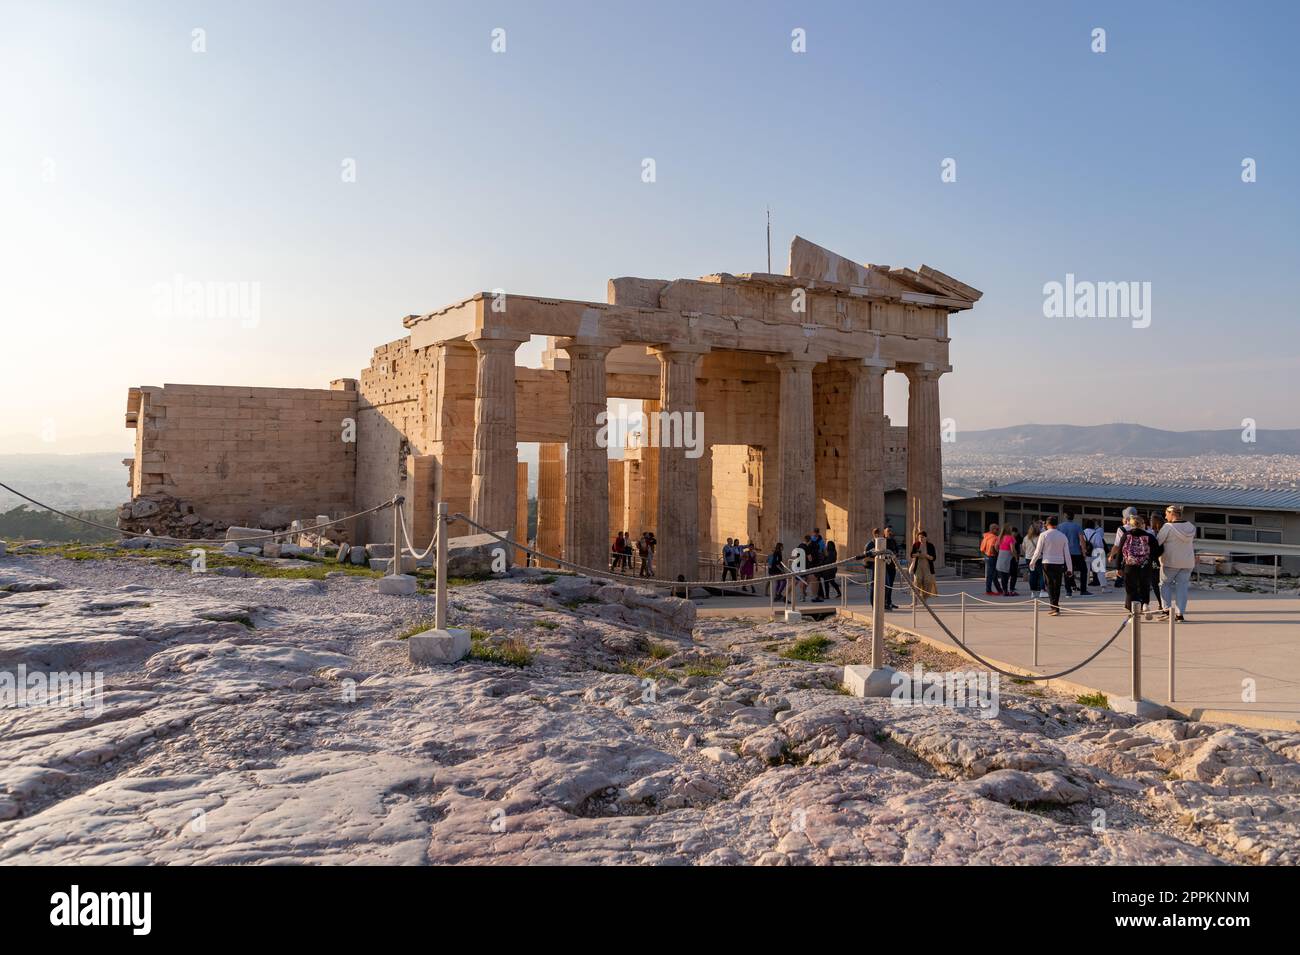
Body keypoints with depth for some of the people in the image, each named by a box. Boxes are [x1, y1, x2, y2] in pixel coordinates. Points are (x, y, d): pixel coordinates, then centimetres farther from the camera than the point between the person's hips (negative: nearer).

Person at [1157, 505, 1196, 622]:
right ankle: (1180, 614, 2)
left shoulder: (1168, 527, -13)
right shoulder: (1191, 527, 5)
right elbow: (1193, 543, 14)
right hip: (1188, 562, 5)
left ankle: (1167, 609, -4)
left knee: (1165, 584, 10)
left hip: (1171, 562, -4)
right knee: (1182, 586, 7)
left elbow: (1157, 542, -11)